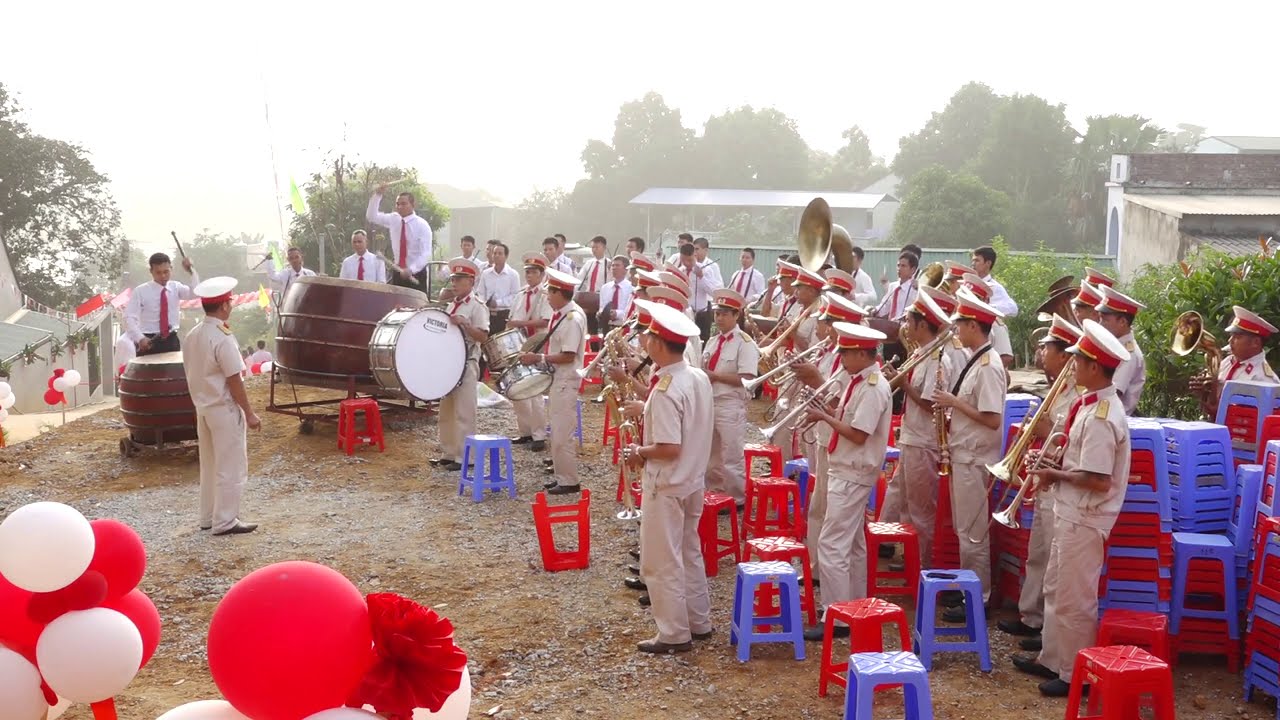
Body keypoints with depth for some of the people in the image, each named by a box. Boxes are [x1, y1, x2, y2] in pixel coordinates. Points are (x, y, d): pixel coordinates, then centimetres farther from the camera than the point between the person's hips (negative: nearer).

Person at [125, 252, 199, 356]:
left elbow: (195, 293, -14)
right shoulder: (140, 291, -6)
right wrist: (140, 338, -25)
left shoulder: (176, 287, 5)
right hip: (149, 342, -3)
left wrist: (191, 271, -25)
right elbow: (129, 318, -10)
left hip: (171, 340, 3)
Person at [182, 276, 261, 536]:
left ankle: (208, 517, 25)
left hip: (202, 408, 8)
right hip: (225, 409, -8)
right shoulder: (223, 338, -19)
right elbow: (234, 381, -18)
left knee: (209, 465, 17)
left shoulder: (192, 336, 6)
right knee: (231, 467, 1)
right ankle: (225, 521, 5)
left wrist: (200, 402, 21)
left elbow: (191, 375, 12)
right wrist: (249, 413, -12)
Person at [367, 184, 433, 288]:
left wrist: (411, 270, -33)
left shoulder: (422, 225, -13)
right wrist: (378, 194, -11)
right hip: (397, 273, 5)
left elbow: (426, 254, -19)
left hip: (416, 275, -5)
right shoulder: (393, 219, 4)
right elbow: (371, 216, 0)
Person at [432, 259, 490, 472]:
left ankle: (464, 457, 0)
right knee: (446, 412, 12)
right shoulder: (451, 306, 16)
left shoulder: (477, 306, -8)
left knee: (463, 413, -5)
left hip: (467, 364, -8)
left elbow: (483, 336, -16)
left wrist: (464, 324, -26)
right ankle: (448, 453, 21)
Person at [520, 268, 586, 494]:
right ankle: (561, 475, 26)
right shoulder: (560, 314, 7)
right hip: (557, 378, 10)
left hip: (566, 380, -10)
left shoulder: (573, 319, -21)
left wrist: (539, 358, -20)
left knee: (562, 433, -5)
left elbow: (568, 356, -23)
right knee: (557, 432, 17)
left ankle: (569, 481, 4)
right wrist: (536, 355, 4)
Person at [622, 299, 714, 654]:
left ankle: (675, 634, 13)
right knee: (690, 553, 21)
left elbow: (670, 449, -28)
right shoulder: (700, 378, 1)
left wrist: (639, 452, -11)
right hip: (693, 481, 9)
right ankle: (699, 622, 31)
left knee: (661, 562, 4)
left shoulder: (665, 391, -25)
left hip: (666, 486, -9)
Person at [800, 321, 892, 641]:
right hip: (846, 471, 10)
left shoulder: (873, 388, -20)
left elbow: (858, 435, -23)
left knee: (832, 545, -10)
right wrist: (827, 412, -2)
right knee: (852, 543, 17)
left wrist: (824, 417, -15)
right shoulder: (859, 381, 10)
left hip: (853, 474, -10)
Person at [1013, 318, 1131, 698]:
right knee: (1056, 589, 21)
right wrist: (1055, 469, 3)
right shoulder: (1095, 405, 7)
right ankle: (1052, 658, 34)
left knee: (1074, 599, 2)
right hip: (1072, 514, 10)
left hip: (1084, 519, -10)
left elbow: (1099, 480, -27)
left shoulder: (1100, 417, -25)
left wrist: (1055, 475, -14)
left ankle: (1075, 674, 15)